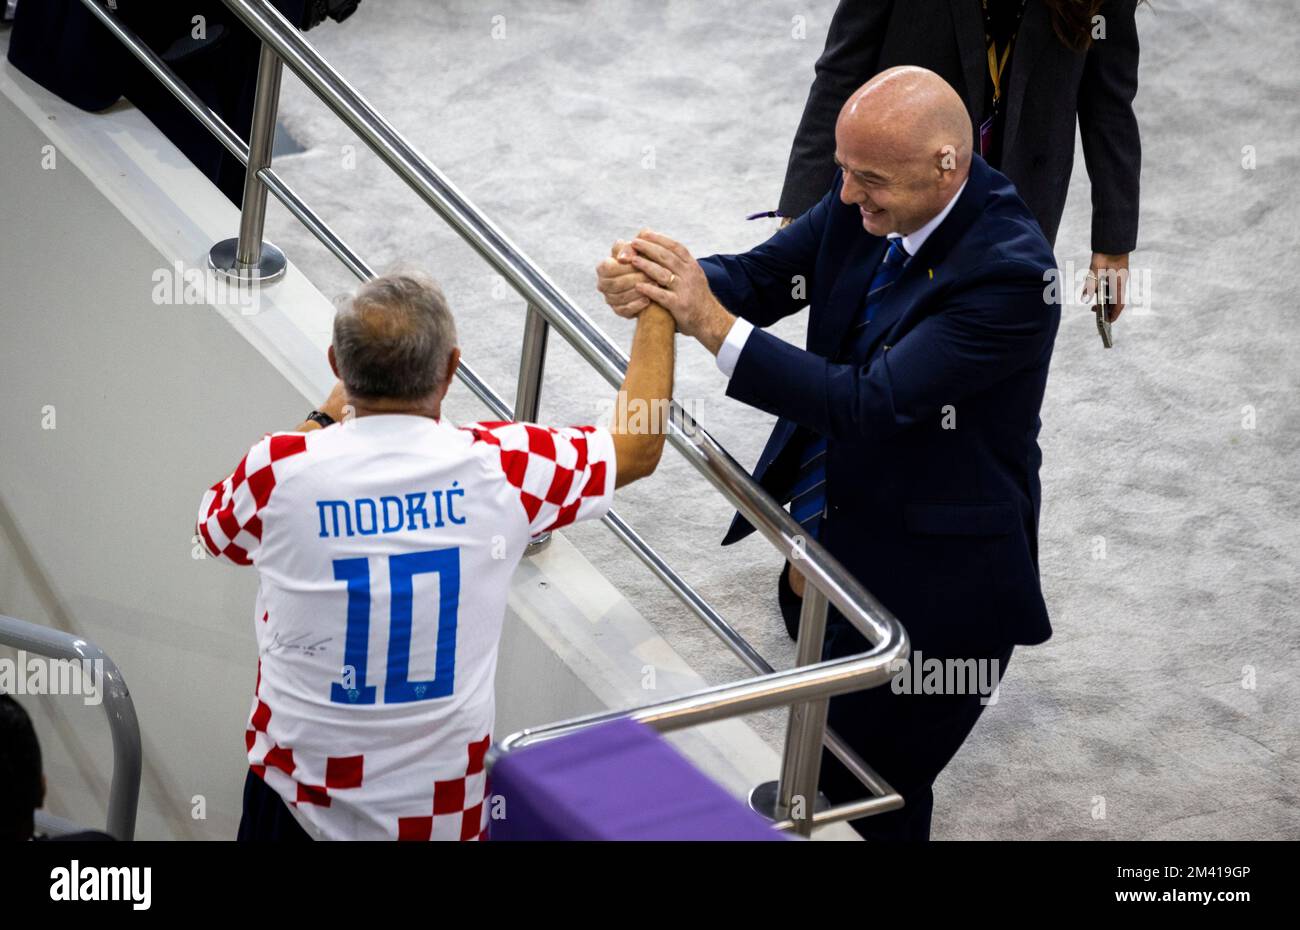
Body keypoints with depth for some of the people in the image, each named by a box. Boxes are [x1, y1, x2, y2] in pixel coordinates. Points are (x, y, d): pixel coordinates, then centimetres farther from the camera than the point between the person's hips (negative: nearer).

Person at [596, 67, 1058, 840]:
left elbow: (872, 405, -33)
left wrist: (712, 322, -35)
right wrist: (661, 283, -26)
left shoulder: (1008, 272, -30)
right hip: (830, 548, 8)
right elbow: (763, 276, -3)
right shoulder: (864, 205, -8)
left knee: (865, 800, 5)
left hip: (928, 584, -7)